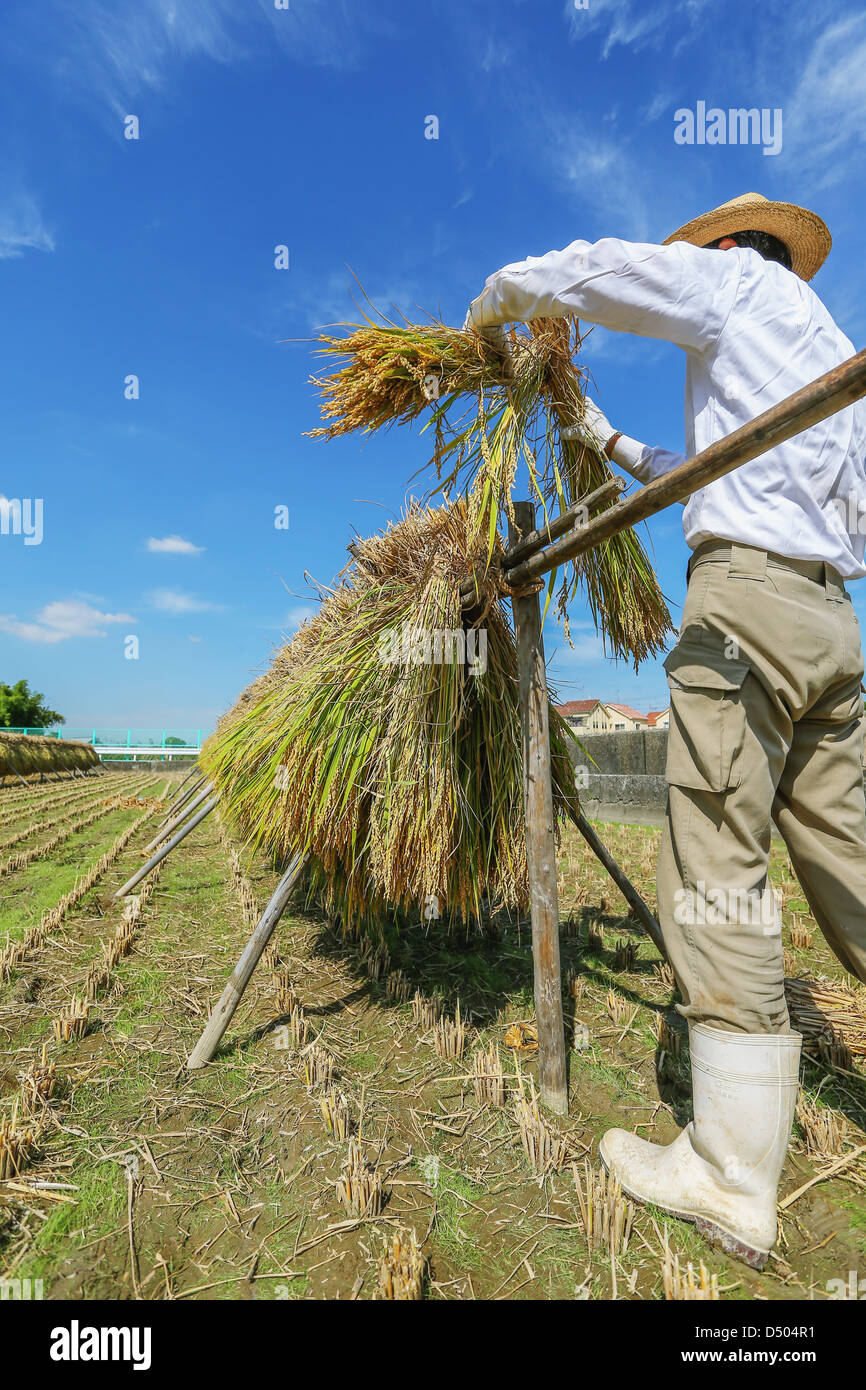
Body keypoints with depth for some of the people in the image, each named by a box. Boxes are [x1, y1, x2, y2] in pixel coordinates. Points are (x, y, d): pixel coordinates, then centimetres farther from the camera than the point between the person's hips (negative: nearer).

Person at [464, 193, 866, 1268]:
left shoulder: (735, 280, 11)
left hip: (746, 595, -9)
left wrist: (487, 318, 29)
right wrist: (608, 441, 45)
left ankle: (732, 1178, -1)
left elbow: (559, 275, 8)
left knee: (714, 869, -9)